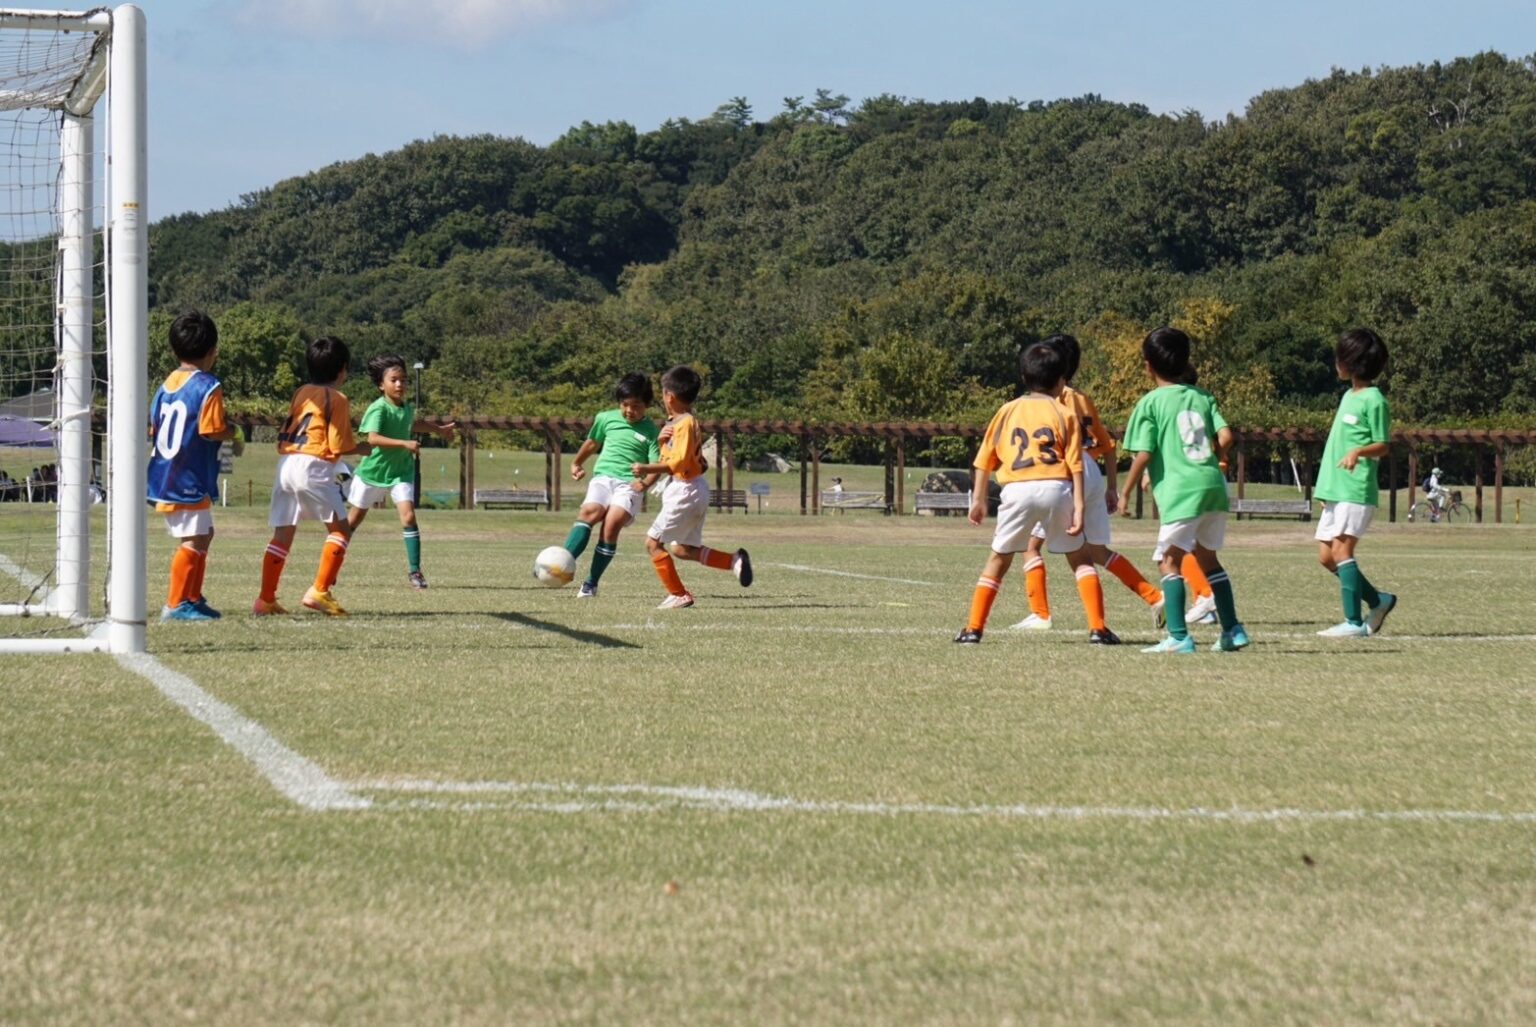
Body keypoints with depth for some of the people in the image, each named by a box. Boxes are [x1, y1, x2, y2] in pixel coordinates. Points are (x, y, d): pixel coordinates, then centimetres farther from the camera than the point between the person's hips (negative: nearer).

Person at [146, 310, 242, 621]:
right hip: (189, 480, -9)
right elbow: (211, 430, -19)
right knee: (194, 540, -7)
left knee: (203, 535, 20)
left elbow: (153, 428, 13)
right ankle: (176, 604, -10)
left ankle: (193, 599, 23)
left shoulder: (167, 384, 10)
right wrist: (234, 433, -1)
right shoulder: (208, 387, -13)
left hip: (163, 477, 9)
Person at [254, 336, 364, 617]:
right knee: (340, 528, 3)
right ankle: (319, 591, -7)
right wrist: (363, 448, 9)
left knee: (283, 533, 8)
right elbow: (340, 446, -6)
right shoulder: (337, 399, -3)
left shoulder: (301, 393, 18)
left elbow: (284, 434, 18)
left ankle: (266, 599, 6)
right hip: (314, 467, -7)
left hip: (285, 464, 7)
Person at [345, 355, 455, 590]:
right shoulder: (378, 409, -22)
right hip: (373, 471, -4)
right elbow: (372, 438, -38)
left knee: (408, 516, -15)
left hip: (400, 471, 4)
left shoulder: (407, 408, -1)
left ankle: (414, 570, -9)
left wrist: (439, 429, 32)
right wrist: (405, 444, -45)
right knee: (353, 520, 11)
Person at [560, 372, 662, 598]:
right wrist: (576, 463, 35)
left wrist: (645, 482, -19)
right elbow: (592, 442, 31)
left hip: (629, 485, -2)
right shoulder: (606, 419, 13)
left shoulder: (650, 431, 4)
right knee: (589, 512, -27)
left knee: (613, 522, -24)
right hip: (603, 476, 2)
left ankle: (591, 584, -17)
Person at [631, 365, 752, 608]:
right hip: (693, 490, 10)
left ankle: (678, 595, -2)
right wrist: (662, 439, -1)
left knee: (653, 542, -4)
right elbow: (670, 454, 19)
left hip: (686, 491, -10)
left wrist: (647, 469, -27)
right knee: (682, 549, 16)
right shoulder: (676, 422, 15)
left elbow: (679, 462, -24)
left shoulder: (685, 423, -15)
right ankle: (735, 560, 8)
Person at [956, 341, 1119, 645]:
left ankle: (973, 629, 8)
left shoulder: (1007, 411, 15)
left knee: (998, 559, 15)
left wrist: (979, 498, 18)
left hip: (1017, 490, 1)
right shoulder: (1064, 414, 9)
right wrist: (1078, 507, -1)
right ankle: (1098, 629, 4)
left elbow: (985, 459, 13)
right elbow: (1075, 465, 1)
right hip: (1056, 487, -1)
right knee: (1080, 558, 13)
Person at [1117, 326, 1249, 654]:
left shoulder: (1150, 403, -1)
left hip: (1180, 491, -6)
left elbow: (1143, 455, -7)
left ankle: (1178, 636, -12)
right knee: (1207, 557, 20)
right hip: (1214, 485, 6)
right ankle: (1232, 630, 20)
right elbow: (1225, 437, 3)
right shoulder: (1203, 397, 13)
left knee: (1169, 560, -1)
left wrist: (1126, 493, 3)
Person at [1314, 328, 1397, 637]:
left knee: (1341, 549, -16)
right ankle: (1378, 600, 20)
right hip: (1335, 490, 9)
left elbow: (1384, 446, -9)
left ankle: (1354, 622, -15)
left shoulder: (1373, 400, -9)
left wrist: (1359, 451, -28)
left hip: (1356, 490, -9)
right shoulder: (1348, 396, 18)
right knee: (1326, 556, 7)